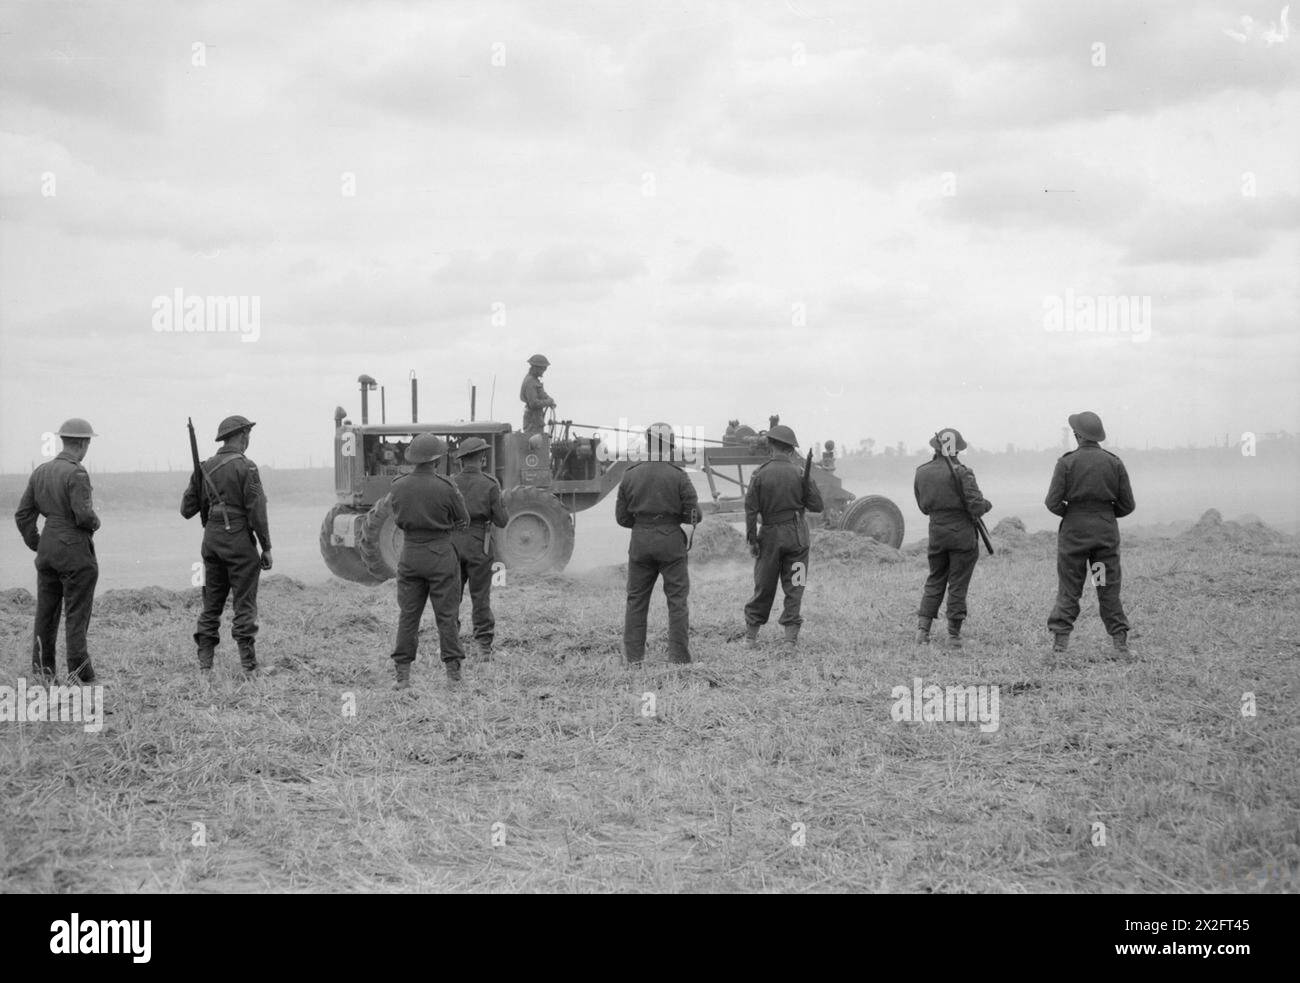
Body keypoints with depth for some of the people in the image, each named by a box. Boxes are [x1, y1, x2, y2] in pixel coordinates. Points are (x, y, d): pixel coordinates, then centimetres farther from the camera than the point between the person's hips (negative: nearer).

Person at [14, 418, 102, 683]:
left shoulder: (40, 472, 7)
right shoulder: (76, 473, -15)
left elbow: (23, 515, 9)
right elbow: (83, 515, -22)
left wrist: (37, 547, 15)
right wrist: (95, 522, 0)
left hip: (48, 549, 7)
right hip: (75, 551, -7)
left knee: (46, 612, 13)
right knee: (76, 614, -1)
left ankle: (43, 670, 19)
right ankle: (78, 674, 1)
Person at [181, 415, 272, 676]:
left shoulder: (205, 468, 8)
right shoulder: (245, 468, -10)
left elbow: (187, 510, 11)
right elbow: (257, 511, -13)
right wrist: (266, 548, -7)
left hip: (211, 538, 6)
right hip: (239, 540, -6)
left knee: (211, 604, 12)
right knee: (244, 605, -2)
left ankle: (204, 665, 10)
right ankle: (249, 668, -4)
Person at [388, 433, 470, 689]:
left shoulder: (398, 486, -3)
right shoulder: (444, 487, -14)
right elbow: (463, 520, -2)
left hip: (410, 552, 3)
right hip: (441, 552, -3)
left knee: (408, 614, 8)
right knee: (447, 614, 6)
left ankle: (402, 674, 5)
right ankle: (453, 670, 9)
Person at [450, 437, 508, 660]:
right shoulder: (489, 485, -8)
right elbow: (502, 521, -5)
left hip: (452, 543, 2)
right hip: (478, 543, -2)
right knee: (481, 598, 6)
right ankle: (484, 647, 7)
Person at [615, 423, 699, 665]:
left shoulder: (630, 475, 0)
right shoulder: (678, 477, -8)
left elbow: (621, 516, 3)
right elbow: (694, 515, -7)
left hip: (640, 542, 3)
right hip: (671, 542, -2)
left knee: (636, 600, 10)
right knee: (678, 600, 4)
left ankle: (633, 656, 10)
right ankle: (679, 657, 3)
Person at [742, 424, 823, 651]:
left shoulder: (760, 474, -7)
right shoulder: (800, 472, -6)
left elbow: (751, 510, -7)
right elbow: (816, 505, -3)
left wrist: (751, 540, 0)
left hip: (770, 534, 0)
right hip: (797, 533, 0)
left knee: (763, 587, 11)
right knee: (794, 587, 6)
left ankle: (750, 636, 16)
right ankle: (791, 638, 2)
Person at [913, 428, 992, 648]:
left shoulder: (921, 473, 0)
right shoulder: (961, 473, -15)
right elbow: (976, 506, -17)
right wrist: (987, 504, 4)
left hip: (937, 534, 4)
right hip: (962, 535, -4)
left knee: (934, 581, 15)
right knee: (958, 585, 4)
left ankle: (923, 628, 5)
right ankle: (954, 634, 7)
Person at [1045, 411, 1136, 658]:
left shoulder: (1067, 462, -6)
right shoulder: (1114, 463, 1)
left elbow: (1053, 502, -9)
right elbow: (1127, 505, 3)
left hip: (1074, 530, -2)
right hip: (1107, 530, 2)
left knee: (1068, 590, 4)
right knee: (1109, 591, 8)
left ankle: (1059, 642, 0)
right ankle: (1120, 644, 5)